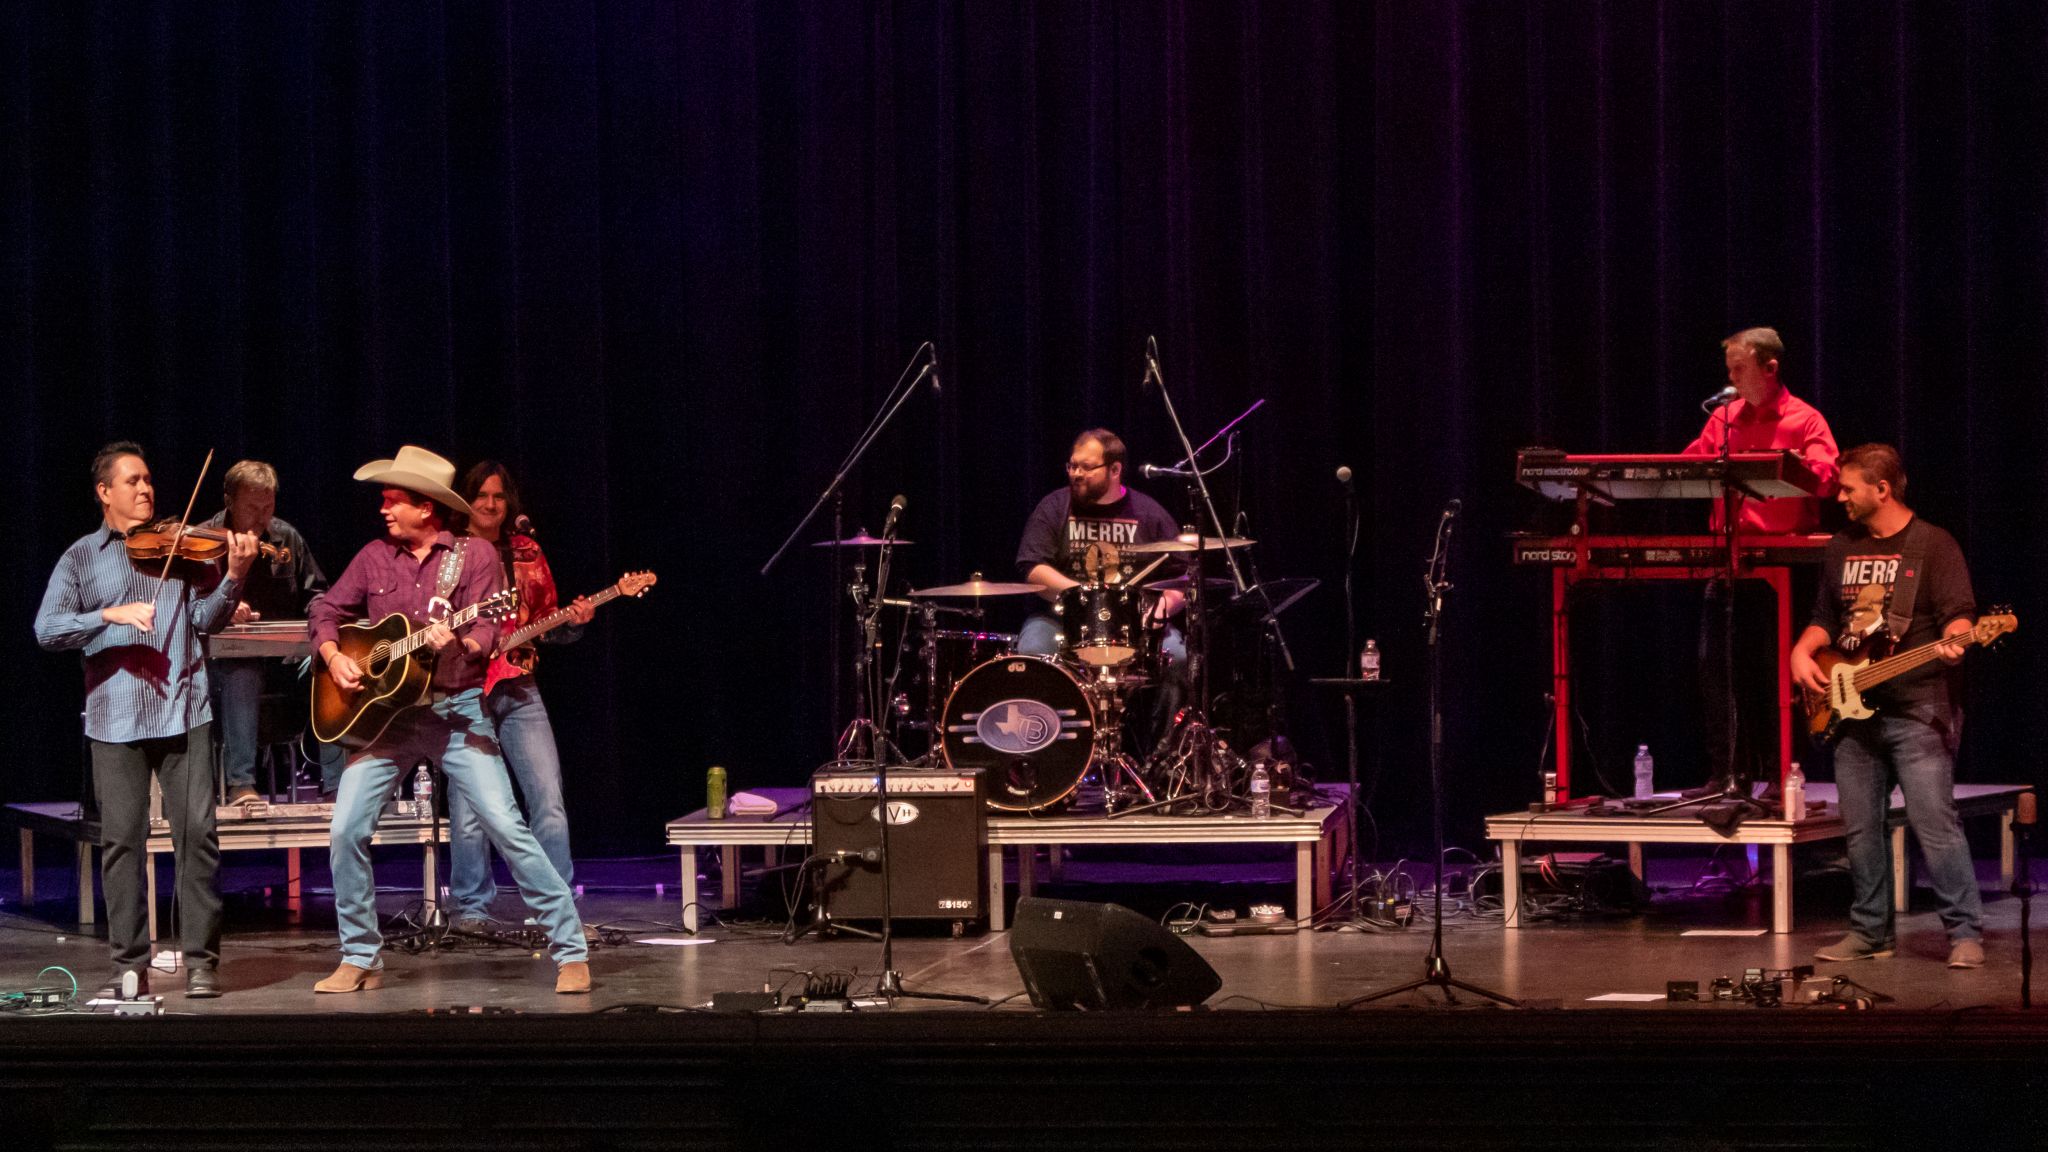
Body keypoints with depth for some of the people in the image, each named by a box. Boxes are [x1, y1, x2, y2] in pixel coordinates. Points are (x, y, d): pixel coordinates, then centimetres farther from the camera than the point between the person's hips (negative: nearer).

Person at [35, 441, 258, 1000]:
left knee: (197, 831, -6)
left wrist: (233, 577, -16)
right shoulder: (81, 557, 9)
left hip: (182, 711, 0)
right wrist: (112, 615, -16)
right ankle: (130, 964, 9)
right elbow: (47, 628, -3)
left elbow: (207, 618, 2)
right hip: (114, 717, 0)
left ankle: (201, 959, 0)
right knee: (122, 840, 1)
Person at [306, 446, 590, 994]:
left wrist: (456, 644, -30)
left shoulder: (474, 557, -2)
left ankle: (570, 952, -7)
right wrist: (333, 656, -5)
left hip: (456, 711, -3)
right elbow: (326, 610, 14)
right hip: (385, 713, 3)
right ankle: (361, 959, 8)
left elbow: (485, 637, -9)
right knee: (345, 832, -7)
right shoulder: (375, 557, 8)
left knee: (507, 827, -12)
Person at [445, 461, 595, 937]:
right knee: (468, 810, -3)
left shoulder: (527, 554, 11)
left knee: (549, 800, -6)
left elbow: (546, 625, 15)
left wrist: (573, 622, -5)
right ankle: (472, 911, 10)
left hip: (518, 689, 3)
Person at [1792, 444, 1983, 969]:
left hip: (1917, 712, -7)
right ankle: (1871, 931, 18)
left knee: (1935, 823, -12)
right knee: (1861, 830, 8)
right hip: (1854, 710, 7)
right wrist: (1802, 652, 5)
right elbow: (1825, 619, 23)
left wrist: (1954, 640, -30)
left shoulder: (1932, 545, -3)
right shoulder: (1842, 548, 16)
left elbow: (1959, 612, -9)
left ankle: (1966, 934, -8)